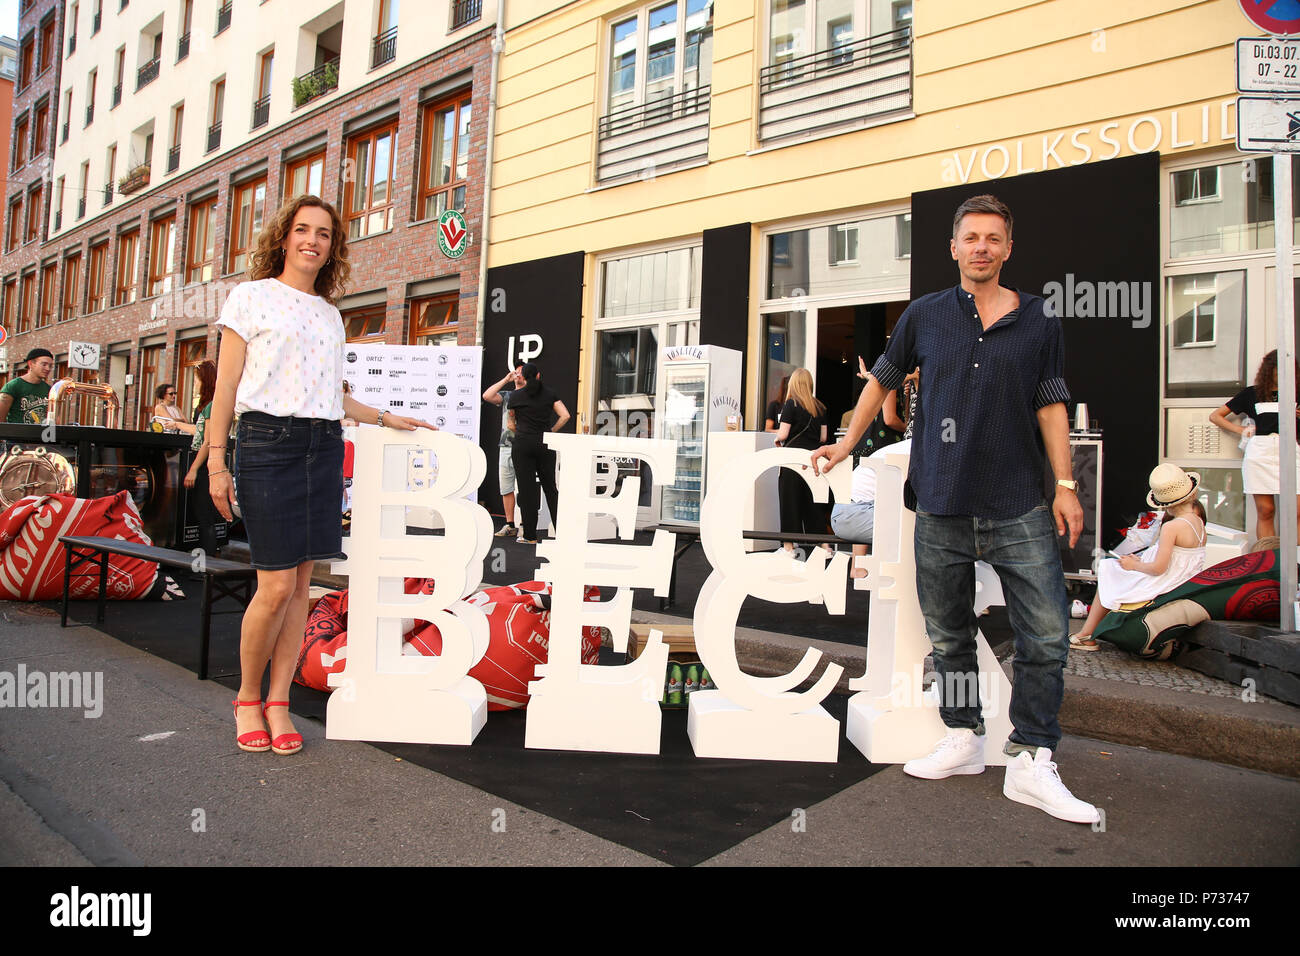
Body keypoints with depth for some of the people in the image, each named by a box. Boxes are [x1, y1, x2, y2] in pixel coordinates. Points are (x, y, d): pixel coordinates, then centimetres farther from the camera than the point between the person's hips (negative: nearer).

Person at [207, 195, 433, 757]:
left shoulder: (330, 314, 18)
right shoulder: (251, 297, 4)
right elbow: (226, 385, 0)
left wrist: (386, 419, 20)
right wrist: (216, 462, -6)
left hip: (324, 447, 5)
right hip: (267, 441, -5)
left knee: (301, 582, 4)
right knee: (276, 586, -8)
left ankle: (278, 704, 15)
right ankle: (247, 699, 14)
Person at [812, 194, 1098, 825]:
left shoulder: (1038, 322, 6)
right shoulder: (925, 316, 7)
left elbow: (1050, 407, 9)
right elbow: (882, 381, 17)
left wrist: (1065, 485, 2)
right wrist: (846, 444, 17)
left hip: (1019, 510, 0)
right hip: (941, 509, 1)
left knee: (1046, 635, -3)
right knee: (949, 634, 11)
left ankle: (1031, 763, 9)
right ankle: (963, 740, 28)